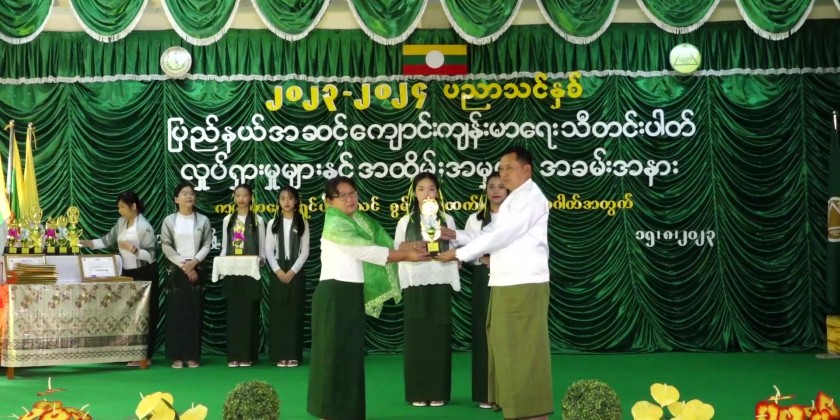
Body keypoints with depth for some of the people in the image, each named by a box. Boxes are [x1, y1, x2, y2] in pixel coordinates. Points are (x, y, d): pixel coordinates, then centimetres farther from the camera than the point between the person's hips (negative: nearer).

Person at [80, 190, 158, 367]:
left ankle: (145, 355, 5)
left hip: (143, 274, -8)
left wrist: (133, 249, -30)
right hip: (127, 273, 8)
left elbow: (150, 256, -18)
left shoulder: (145, 227, -17)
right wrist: (87, 243, -3)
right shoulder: (121, 223, 7)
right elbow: (108, 241, 7)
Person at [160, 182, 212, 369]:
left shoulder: (203, 220, 6)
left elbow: (207, 245, 2)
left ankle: (193, 356, 5)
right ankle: (176, 356, 3)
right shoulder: (169, 220, 3)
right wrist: (184, 265, -11)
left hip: (196, 270, 1)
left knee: (194, 313, 1)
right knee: (175, 313, -1)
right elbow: (166, 247, -3)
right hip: (175, 270, -1)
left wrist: (193, 262, -13)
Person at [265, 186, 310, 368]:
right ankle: (279, 355, 4)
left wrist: (292, 271, -12)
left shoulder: (302, 223, 3)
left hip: (296, 272, -1)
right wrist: (278, 271, -10)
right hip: (278, 272, 1)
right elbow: (268, 250, 2)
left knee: (294, 313, 0)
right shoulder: (273, 223, 6)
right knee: (277, 313, 0)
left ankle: (293, 355, 3)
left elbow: (305, 251, -2)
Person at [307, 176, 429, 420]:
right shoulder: (335, 225, -12)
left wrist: (413, 249, -3)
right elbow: (368, 252, -15)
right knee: (335, 352, -5)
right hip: (334, 294, -9)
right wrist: (406, 255, -10)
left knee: (351, 353, 11)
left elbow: (383, 245, 8)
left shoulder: (359, 222, 15)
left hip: (352, 294, 9)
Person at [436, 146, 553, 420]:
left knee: (525, 350, -7)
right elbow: (489, 234, 17)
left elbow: (501, 236, -16)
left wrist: (459, 253, -13)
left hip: (525, 285, -9)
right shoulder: (512, 201, 22)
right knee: (506, 348, 11)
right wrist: (457, 236, 3)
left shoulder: (531, 197, -9)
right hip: (504, 285, 10)